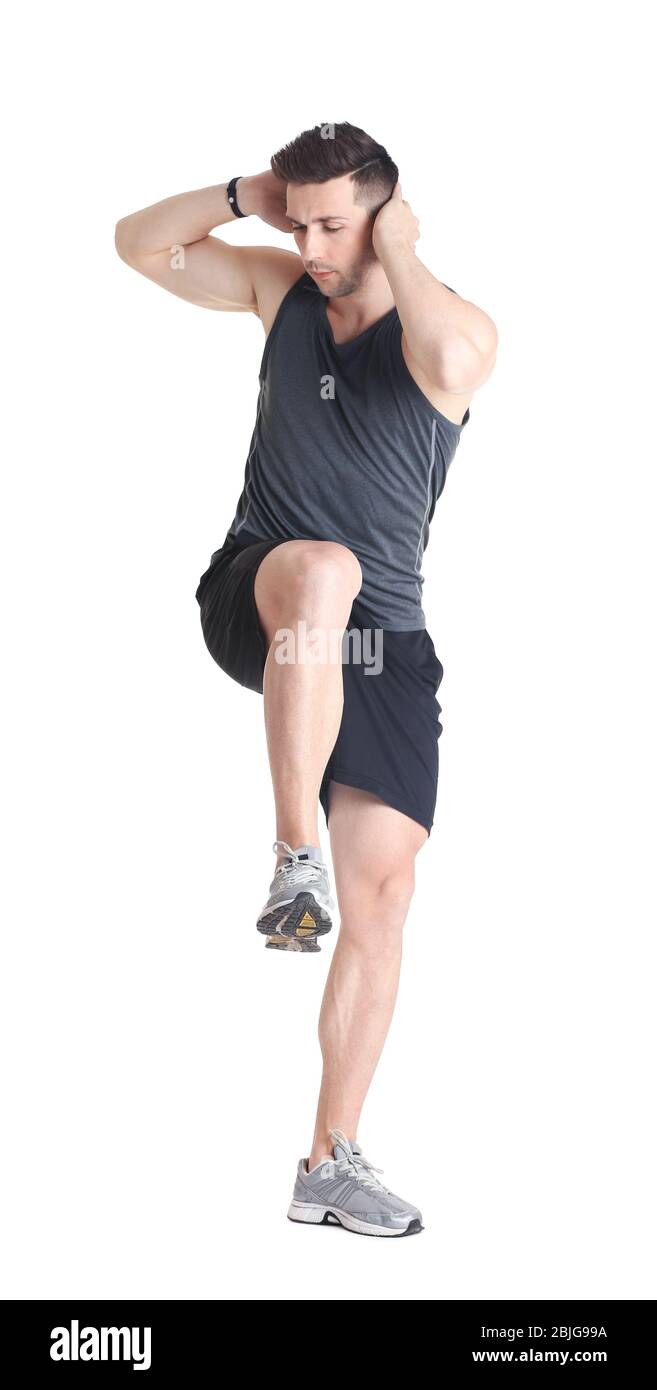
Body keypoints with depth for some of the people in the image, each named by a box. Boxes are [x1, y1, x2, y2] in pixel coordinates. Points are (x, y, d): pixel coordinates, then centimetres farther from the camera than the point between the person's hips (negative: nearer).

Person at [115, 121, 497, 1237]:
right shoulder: (282, 286, 7)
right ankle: (296, 860, -35)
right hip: (255, 598, 1)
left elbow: (453, 362, -32)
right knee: (325, 570, -39)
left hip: (381, 642, 0)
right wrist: (248, 193, -3)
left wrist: (397, 254, -16)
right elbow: (139, 243, 12)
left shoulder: (453, 326, -6)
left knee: (384, 889, -5)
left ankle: (331, 1164, 6)